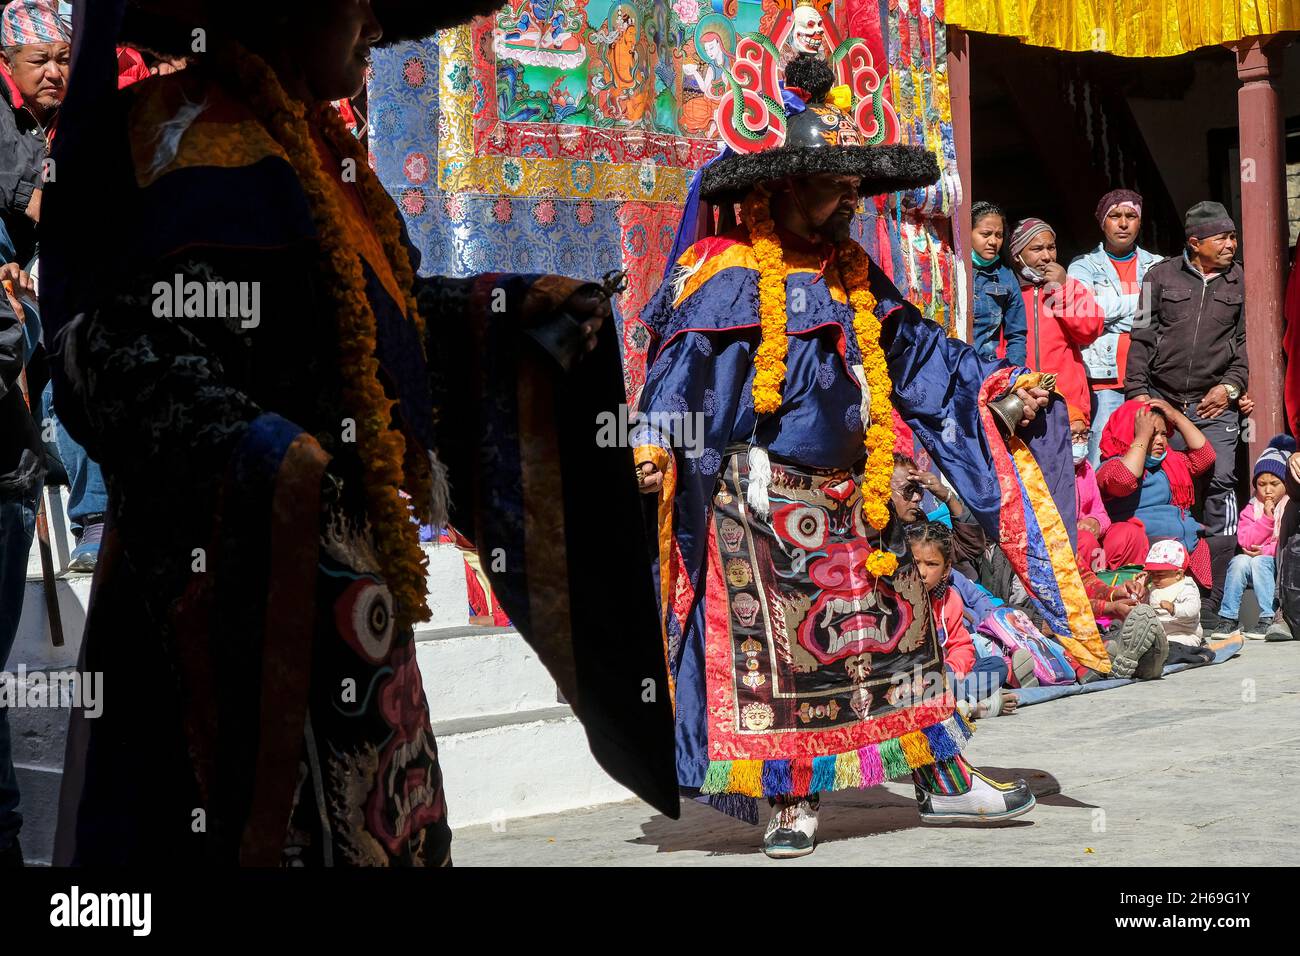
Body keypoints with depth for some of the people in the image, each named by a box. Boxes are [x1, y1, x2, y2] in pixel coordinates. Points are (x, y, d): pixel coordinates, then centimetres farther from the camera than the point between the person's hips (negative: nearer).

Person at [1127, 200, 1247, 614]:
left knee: (1220, 483, -9)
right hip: (1161, 400, 0)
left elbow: (1247, 342, 11)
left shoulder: (1240, 282, 10)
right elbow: (1142, 338, 6)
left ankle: (1213, 597, -4)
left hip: (1214, 405, 0)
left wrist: (1230, 386, -1)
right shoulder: (1161, 276, 6)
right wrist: (1137, 391, 0)